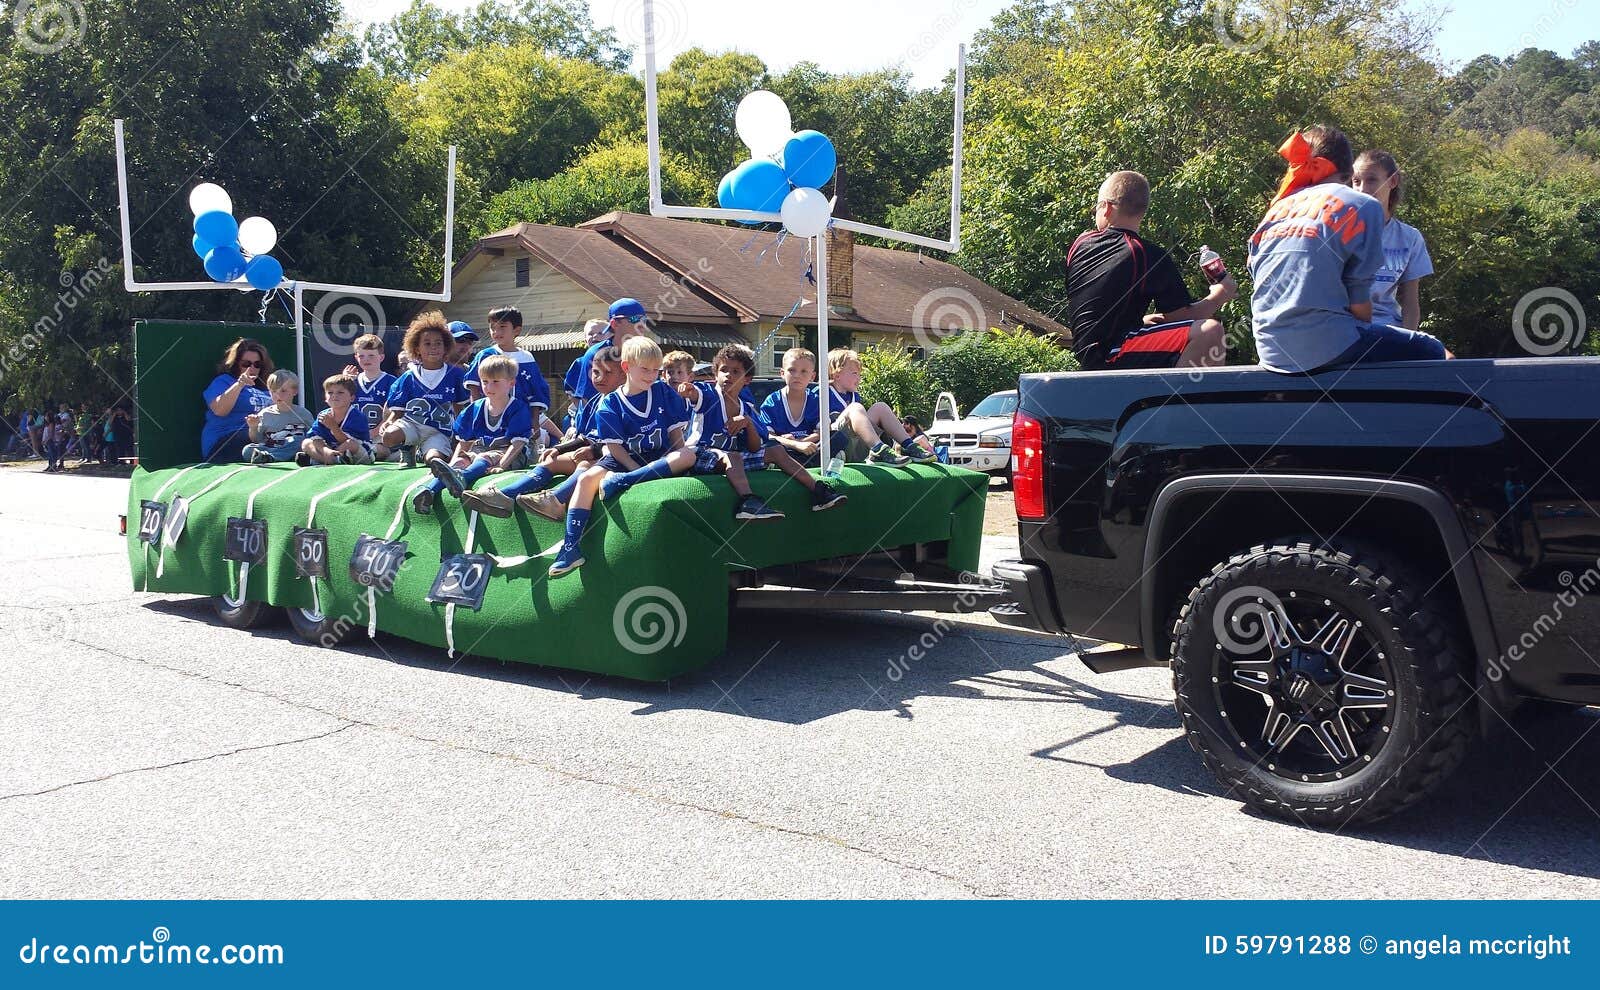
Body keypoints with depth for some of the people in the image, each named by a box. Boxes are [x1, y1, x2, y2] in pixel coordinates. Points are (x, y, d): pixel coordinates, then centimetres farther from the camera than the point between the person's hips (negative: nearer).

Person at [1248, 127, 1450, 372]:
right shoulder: (1363, 205, -1)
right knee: (1432, 351, 11)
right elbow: (1358, 298, -5)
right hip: (1325, 347, -7)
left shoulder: (1278, 207, 15)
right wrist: (1366, 330, 14)